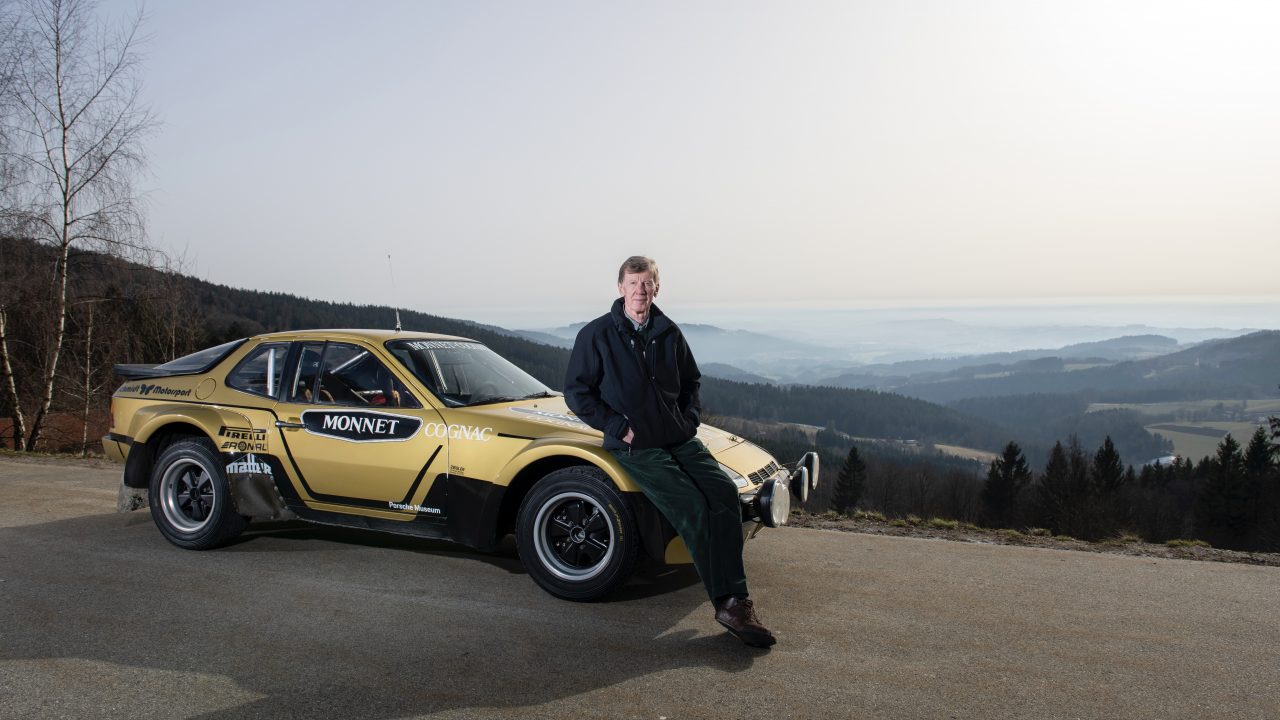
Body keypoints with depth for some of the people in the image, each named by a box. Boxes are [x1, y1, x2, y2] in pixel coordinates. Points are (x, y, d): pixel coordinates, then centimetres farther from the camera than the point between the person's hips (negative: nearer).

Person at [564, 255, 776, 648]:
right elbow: (576, 391, -2)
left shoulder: (669, 333, 12)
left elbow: (691, 382, 25)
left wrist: (689, 419, 7)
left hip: (680, 438, 5)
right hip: (635, 446, -5)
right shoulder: (596, 334, -2)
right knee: (693, 506, -23)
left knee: (724, 490, -19)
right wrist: (619, 426, -10)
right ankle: (728, 602, -15)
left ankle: (735, 599, -16)